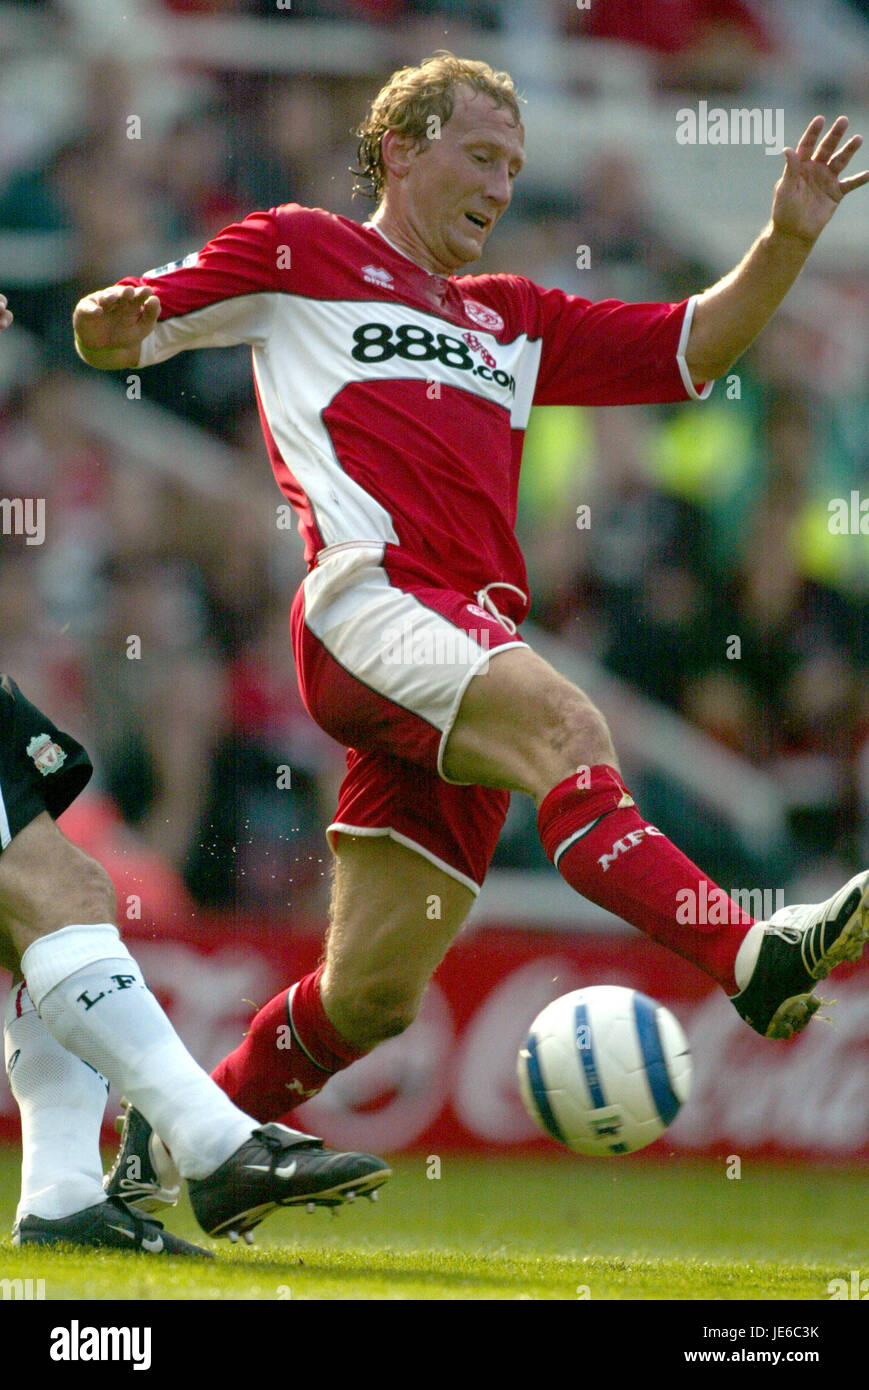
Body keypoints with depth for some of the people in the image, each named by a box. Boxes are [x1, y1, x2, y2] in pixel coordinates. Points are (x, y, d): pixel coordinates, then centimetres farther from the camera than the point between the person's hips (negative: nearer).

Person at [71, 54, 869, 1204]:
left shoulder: (512, 322, 32)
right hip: (369, 602, -7)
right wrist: (107, 322, -10)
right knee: (565, 724, -34)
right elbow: (119, 333, 15)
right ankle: (752, 959, -53)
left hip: (468, 652, 7)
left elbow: (692, 349, 28)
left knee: (370, 998, 3)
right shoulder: (301, 253, 16)